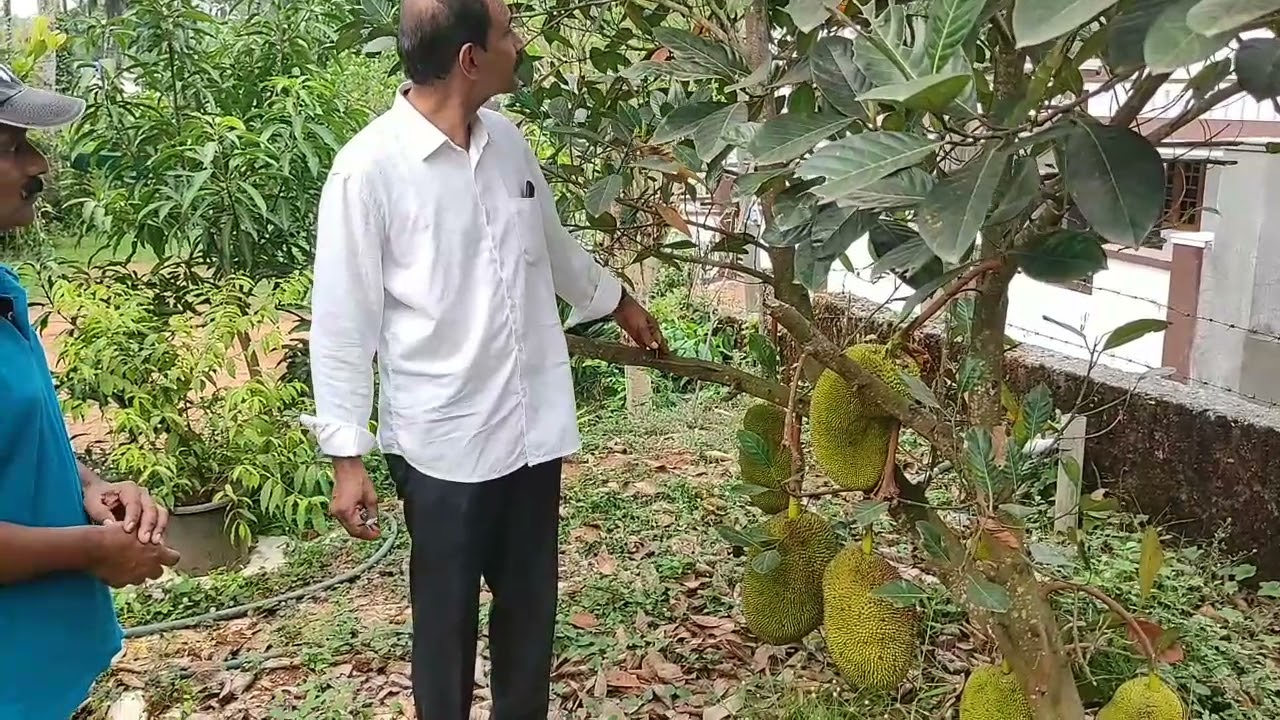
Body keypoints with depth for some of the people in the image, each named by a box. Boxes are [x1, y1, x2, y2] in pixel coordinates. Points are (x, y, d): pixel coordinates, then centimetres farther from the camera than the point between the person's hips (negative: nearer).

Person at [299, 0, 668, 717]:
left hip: (534, 424, 6)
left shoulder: (509, 140, 4)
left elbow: (554, 244, 21)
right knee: (448, 619, 12)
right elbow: (343, 321, -11)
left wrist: (621, 302, 34)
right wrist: (347, 456, -12)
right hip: (442, 440, -5)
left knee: (531, 606, 18)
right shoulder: (370, 167, -15)